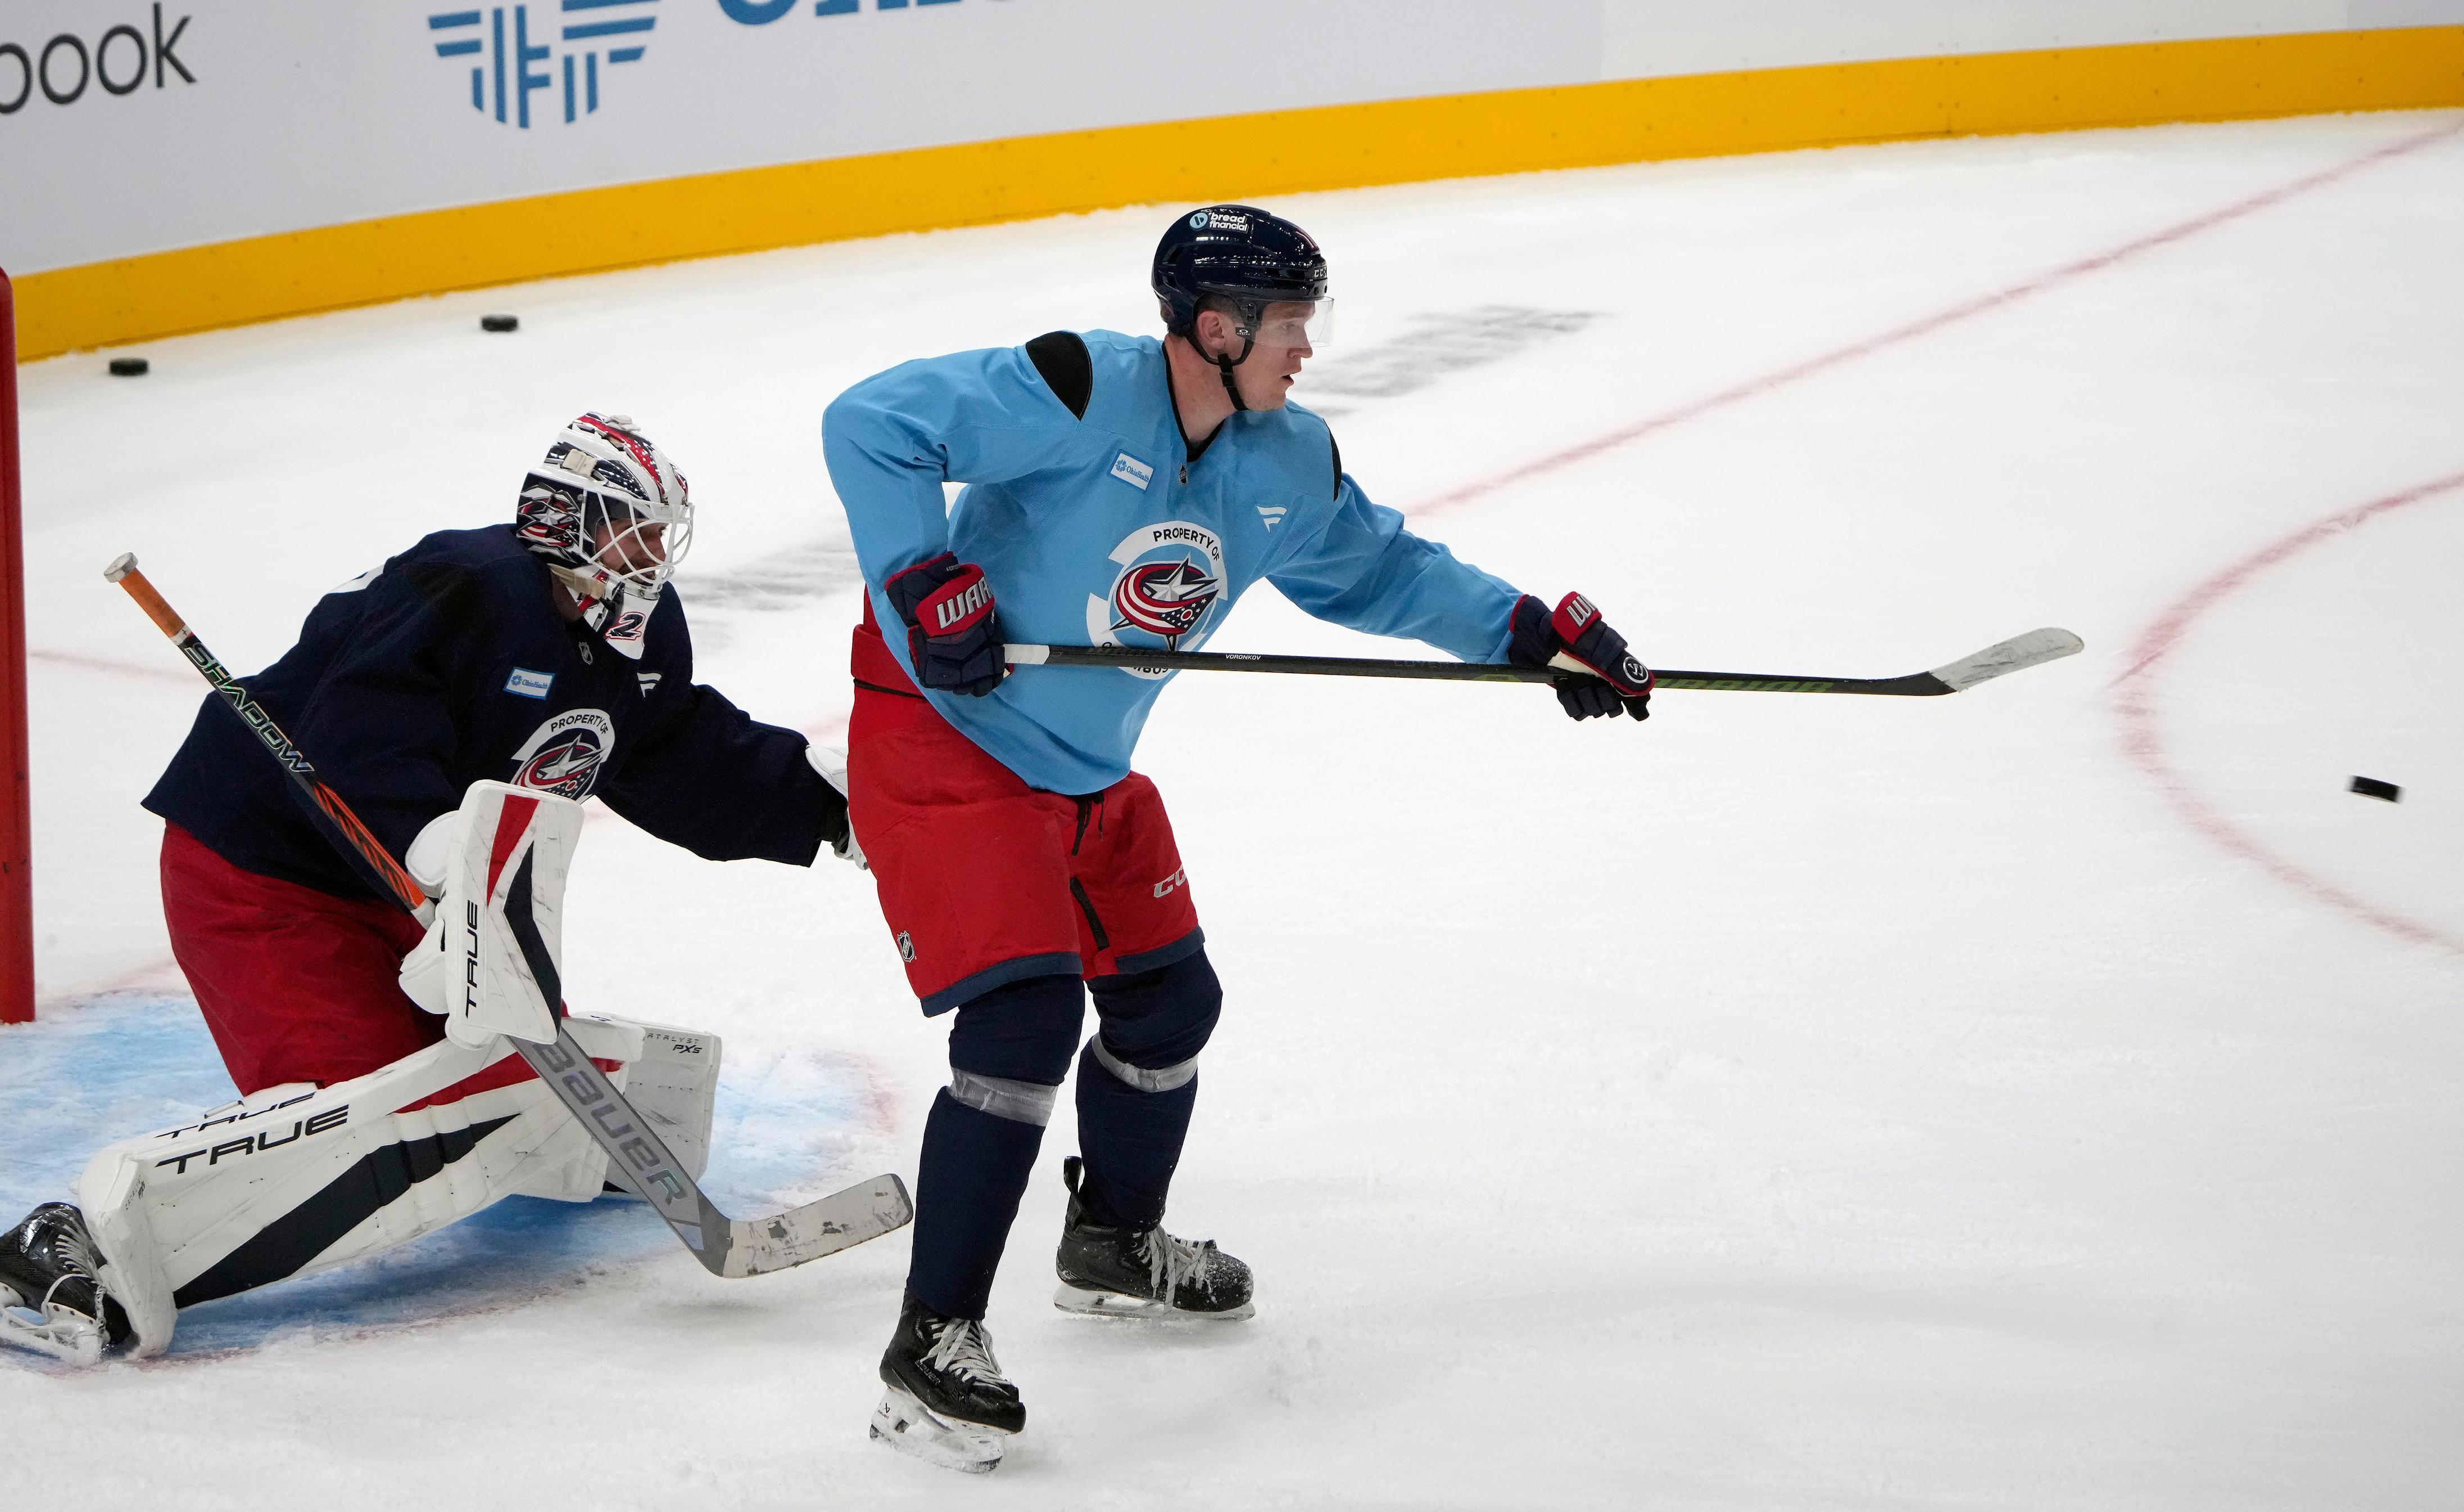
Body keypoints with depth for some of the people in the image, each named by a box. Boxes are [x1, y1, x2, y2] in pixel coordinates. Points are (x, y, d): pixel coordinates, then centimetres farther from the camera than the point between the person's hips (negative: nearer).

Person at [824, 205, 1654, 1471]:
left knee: (1169, 1001, 17)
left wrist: (1534, 632, 9)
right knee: (1023, 1017, -20)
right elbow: (870, 425, -25)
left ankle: (1115, 1246, 45)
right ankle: (930, 1347, -14)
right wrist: (925, 583, -29)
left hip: (1089, 772, 9)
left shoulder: (1286, 466, 0)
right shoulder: (1079, 395, -25)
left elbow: (1377, 569, 17)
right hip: (941, 739, -9)